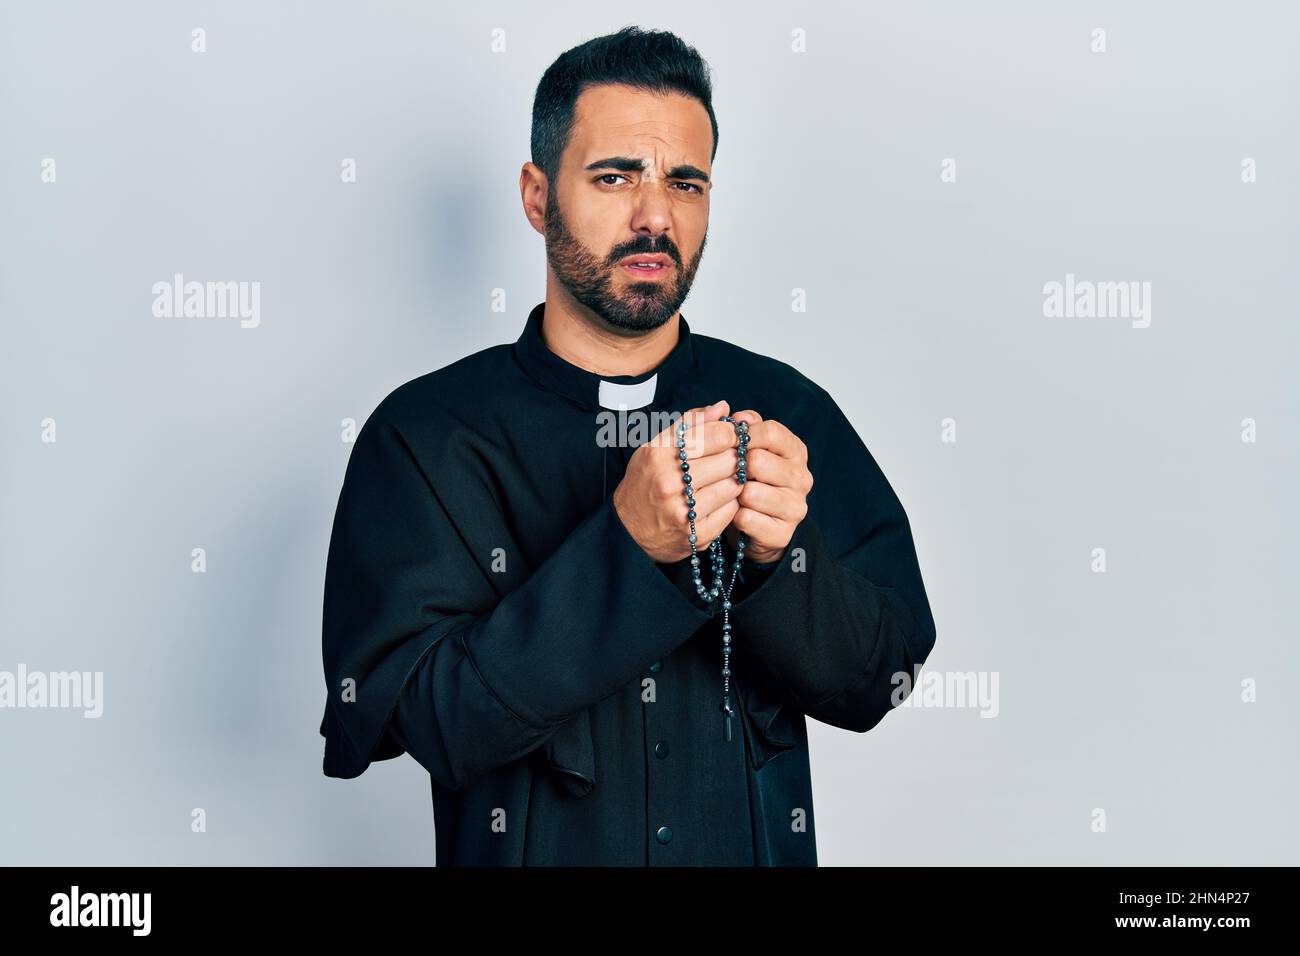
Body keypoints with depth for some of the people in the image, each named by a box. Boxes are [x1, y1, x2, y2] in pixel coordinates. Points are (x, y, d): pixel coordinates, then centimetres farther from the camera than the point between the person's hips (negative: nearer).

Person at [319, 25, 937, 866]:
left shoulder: (788, 411, -6)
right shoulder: (425, 434, -12)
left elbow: (875, 684, -7)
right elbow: (427, 719, -19)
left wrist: (777, 557, -25)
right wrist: (627, 547, -29)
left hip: (758, 845, 2)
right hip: (530, 846, -1)